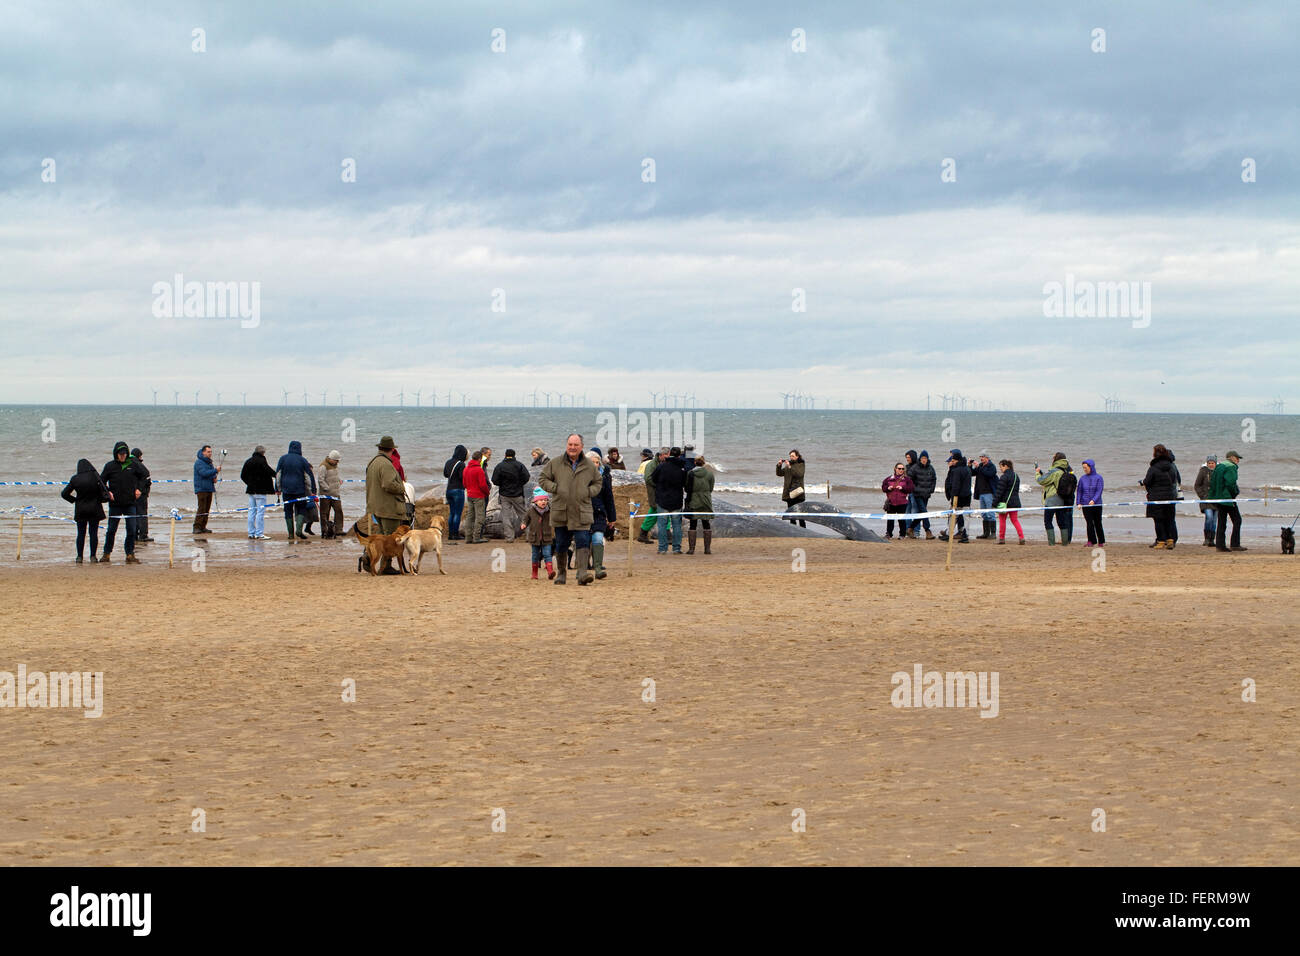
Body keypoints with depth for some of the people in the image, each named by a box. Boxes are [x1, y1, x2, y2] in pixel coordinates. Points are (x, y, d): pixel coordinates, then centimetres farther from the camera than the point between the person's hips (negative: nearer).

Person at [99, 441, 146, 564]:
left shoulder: (133, 465, 3)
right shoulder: (110, 466, -1)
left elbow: (142, 476, 18)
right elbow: (101, 481, 6)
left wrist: (138, 489, 5)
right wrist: (107, 492, -8)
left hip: (130, 503, 1)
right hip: (115, 504, -1)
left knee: (131, 530, 0)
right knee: (111, 530, 3)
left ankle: (130, 554, 9)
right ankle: (106, 554, 12)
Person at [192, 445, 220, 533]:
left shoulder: (209, 462, 17)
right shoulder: (199, 462, -10)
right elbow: (204, 473, -23)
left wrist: (214, 478, 4)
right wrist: (215, 470, -23)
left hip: (209, 489, 8)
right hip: (201, 489, -8)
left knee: (207, 509, 7)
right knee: (201, 508, -14)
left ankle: (203, 527, 11)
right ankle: (196, 527, -13)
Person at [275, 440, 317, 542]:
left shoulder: (283, 458, 2)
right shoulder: (302, 460, -2)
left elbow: (278, 475, 4)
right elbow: (309, 476, -1)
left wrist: (278, 489, 11)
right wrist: (312, 491, 4)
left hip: (286, 489, 1)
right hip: (299, 490, -1)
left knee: (288, 511, 7)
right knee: (301, 509, 8)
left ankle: (291, 534, 5)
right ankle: (299, 529, -12)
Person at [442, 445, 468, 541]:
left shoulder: (449, 462, 8)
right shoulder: (460, 464, -16)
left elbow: (445, 474, 20)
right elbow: (463, 477, -20)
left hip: (449, 489, 8)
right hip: (458, 490, -8)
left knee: (451, 513, 13)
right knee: (458, 513, -3)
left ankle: (450, 534, 14)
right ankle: (456, 534, -3)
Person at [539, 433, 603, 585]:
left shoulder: (589, 466, 7)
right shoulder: (555, 463, 3)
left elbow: (597, 483, 18)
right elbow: (543, 479, 8)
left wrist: (589, 492, -2)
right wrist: (555, 489, -7)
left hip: (582, 512, 0)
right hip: (560, 511, 0)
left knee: (583, 542, -14)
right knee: (561, 544, 7)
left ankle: (582, 573, -20)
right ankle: (561, 572, 24)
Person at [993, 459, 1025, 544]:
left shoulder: (1004, 477, -14)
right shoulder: (1016, 476, 13)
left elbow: (999, 491, -16)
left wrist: (995, 502, -13)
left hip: (1005, 502, -7)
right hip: (1015, 502, 7)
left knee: (1002, 520, 4)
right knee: (1015, 520, 11)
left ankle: (1001, 538, 6)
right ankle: (1022, 538, 1)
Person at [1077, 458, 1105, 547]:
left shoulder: (1099, 478, -1)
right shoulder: (1082, 479, 7)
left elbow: (1099, 491, -10)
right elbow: (1079, 491, 8)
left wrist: (1093, 500, -24)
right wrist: (1078, 503, -4)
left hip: (1096, 504, -2)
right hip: (1085, 505, 2)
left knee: (1097, 523, 6)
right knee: (1089, 523, -6)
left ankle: (1101, 542, 19)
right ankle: (1092, 542, -1)